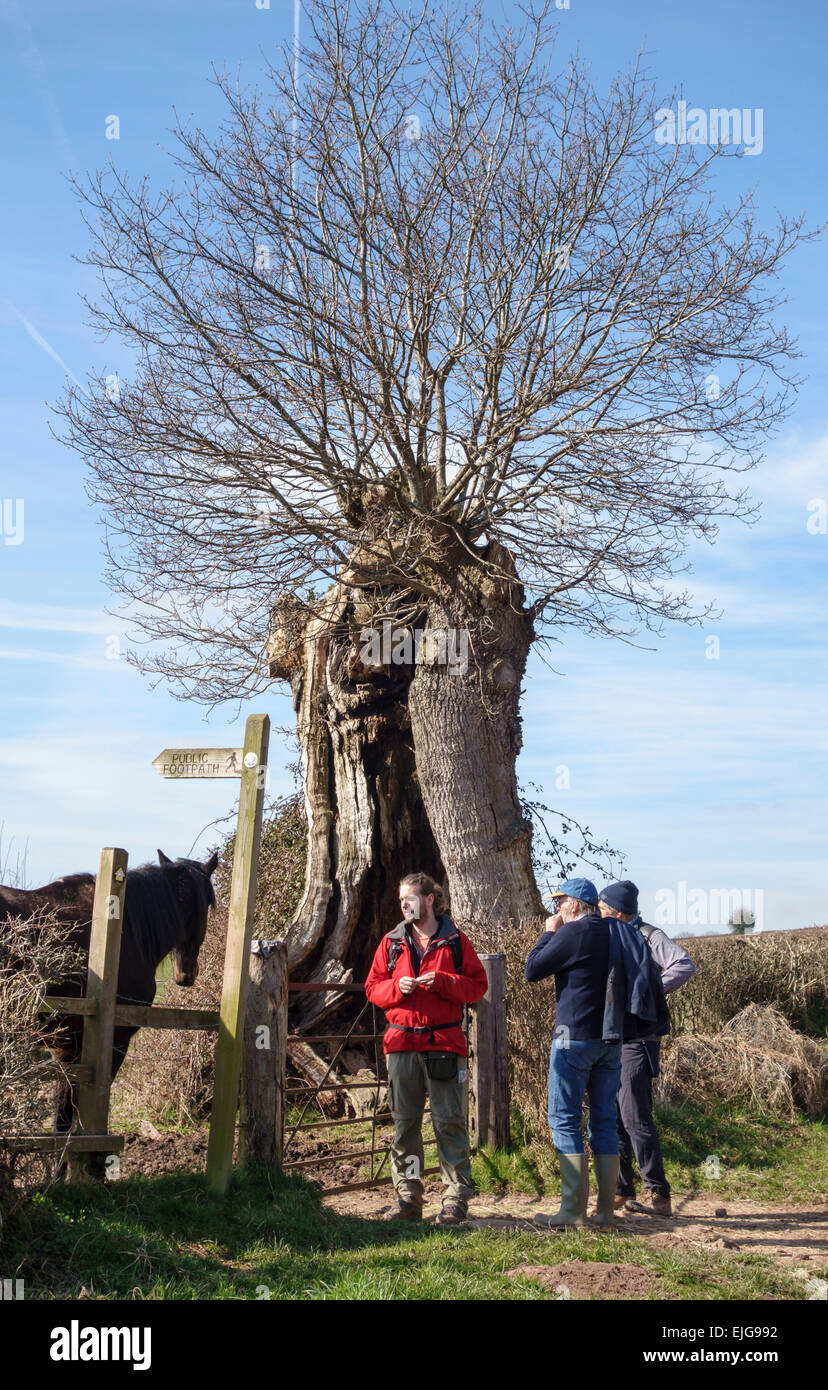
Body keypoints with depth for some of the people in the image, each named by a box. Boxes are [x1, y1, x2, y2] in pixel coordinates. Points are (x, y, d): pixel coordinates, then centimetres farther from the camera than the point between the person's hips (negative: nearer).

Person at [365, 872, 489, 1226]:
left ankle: (456, 1197, 4)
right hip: (401, 1041, 3)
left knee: (449, 1122, -3)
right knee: (404, 1123, 6)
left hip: (444, 1042, -3)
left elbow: (478, 985, 3)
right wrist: (397, 988, -7)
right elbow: (373, 987, 13)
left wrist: (442, 982, -12)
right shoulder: (392, 942, 12)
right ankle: (408, 1196, 14)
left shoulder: (455, 940, 5)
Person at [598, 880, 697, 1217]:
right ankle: (622, 1190, 19)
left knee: (635, 1117, -10)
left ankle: (659, 1196, -4)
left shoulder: (648, 936, -9)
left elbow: (684, 965, -25)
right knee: (611, 1117, 10)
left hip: (636, 1039, -8)